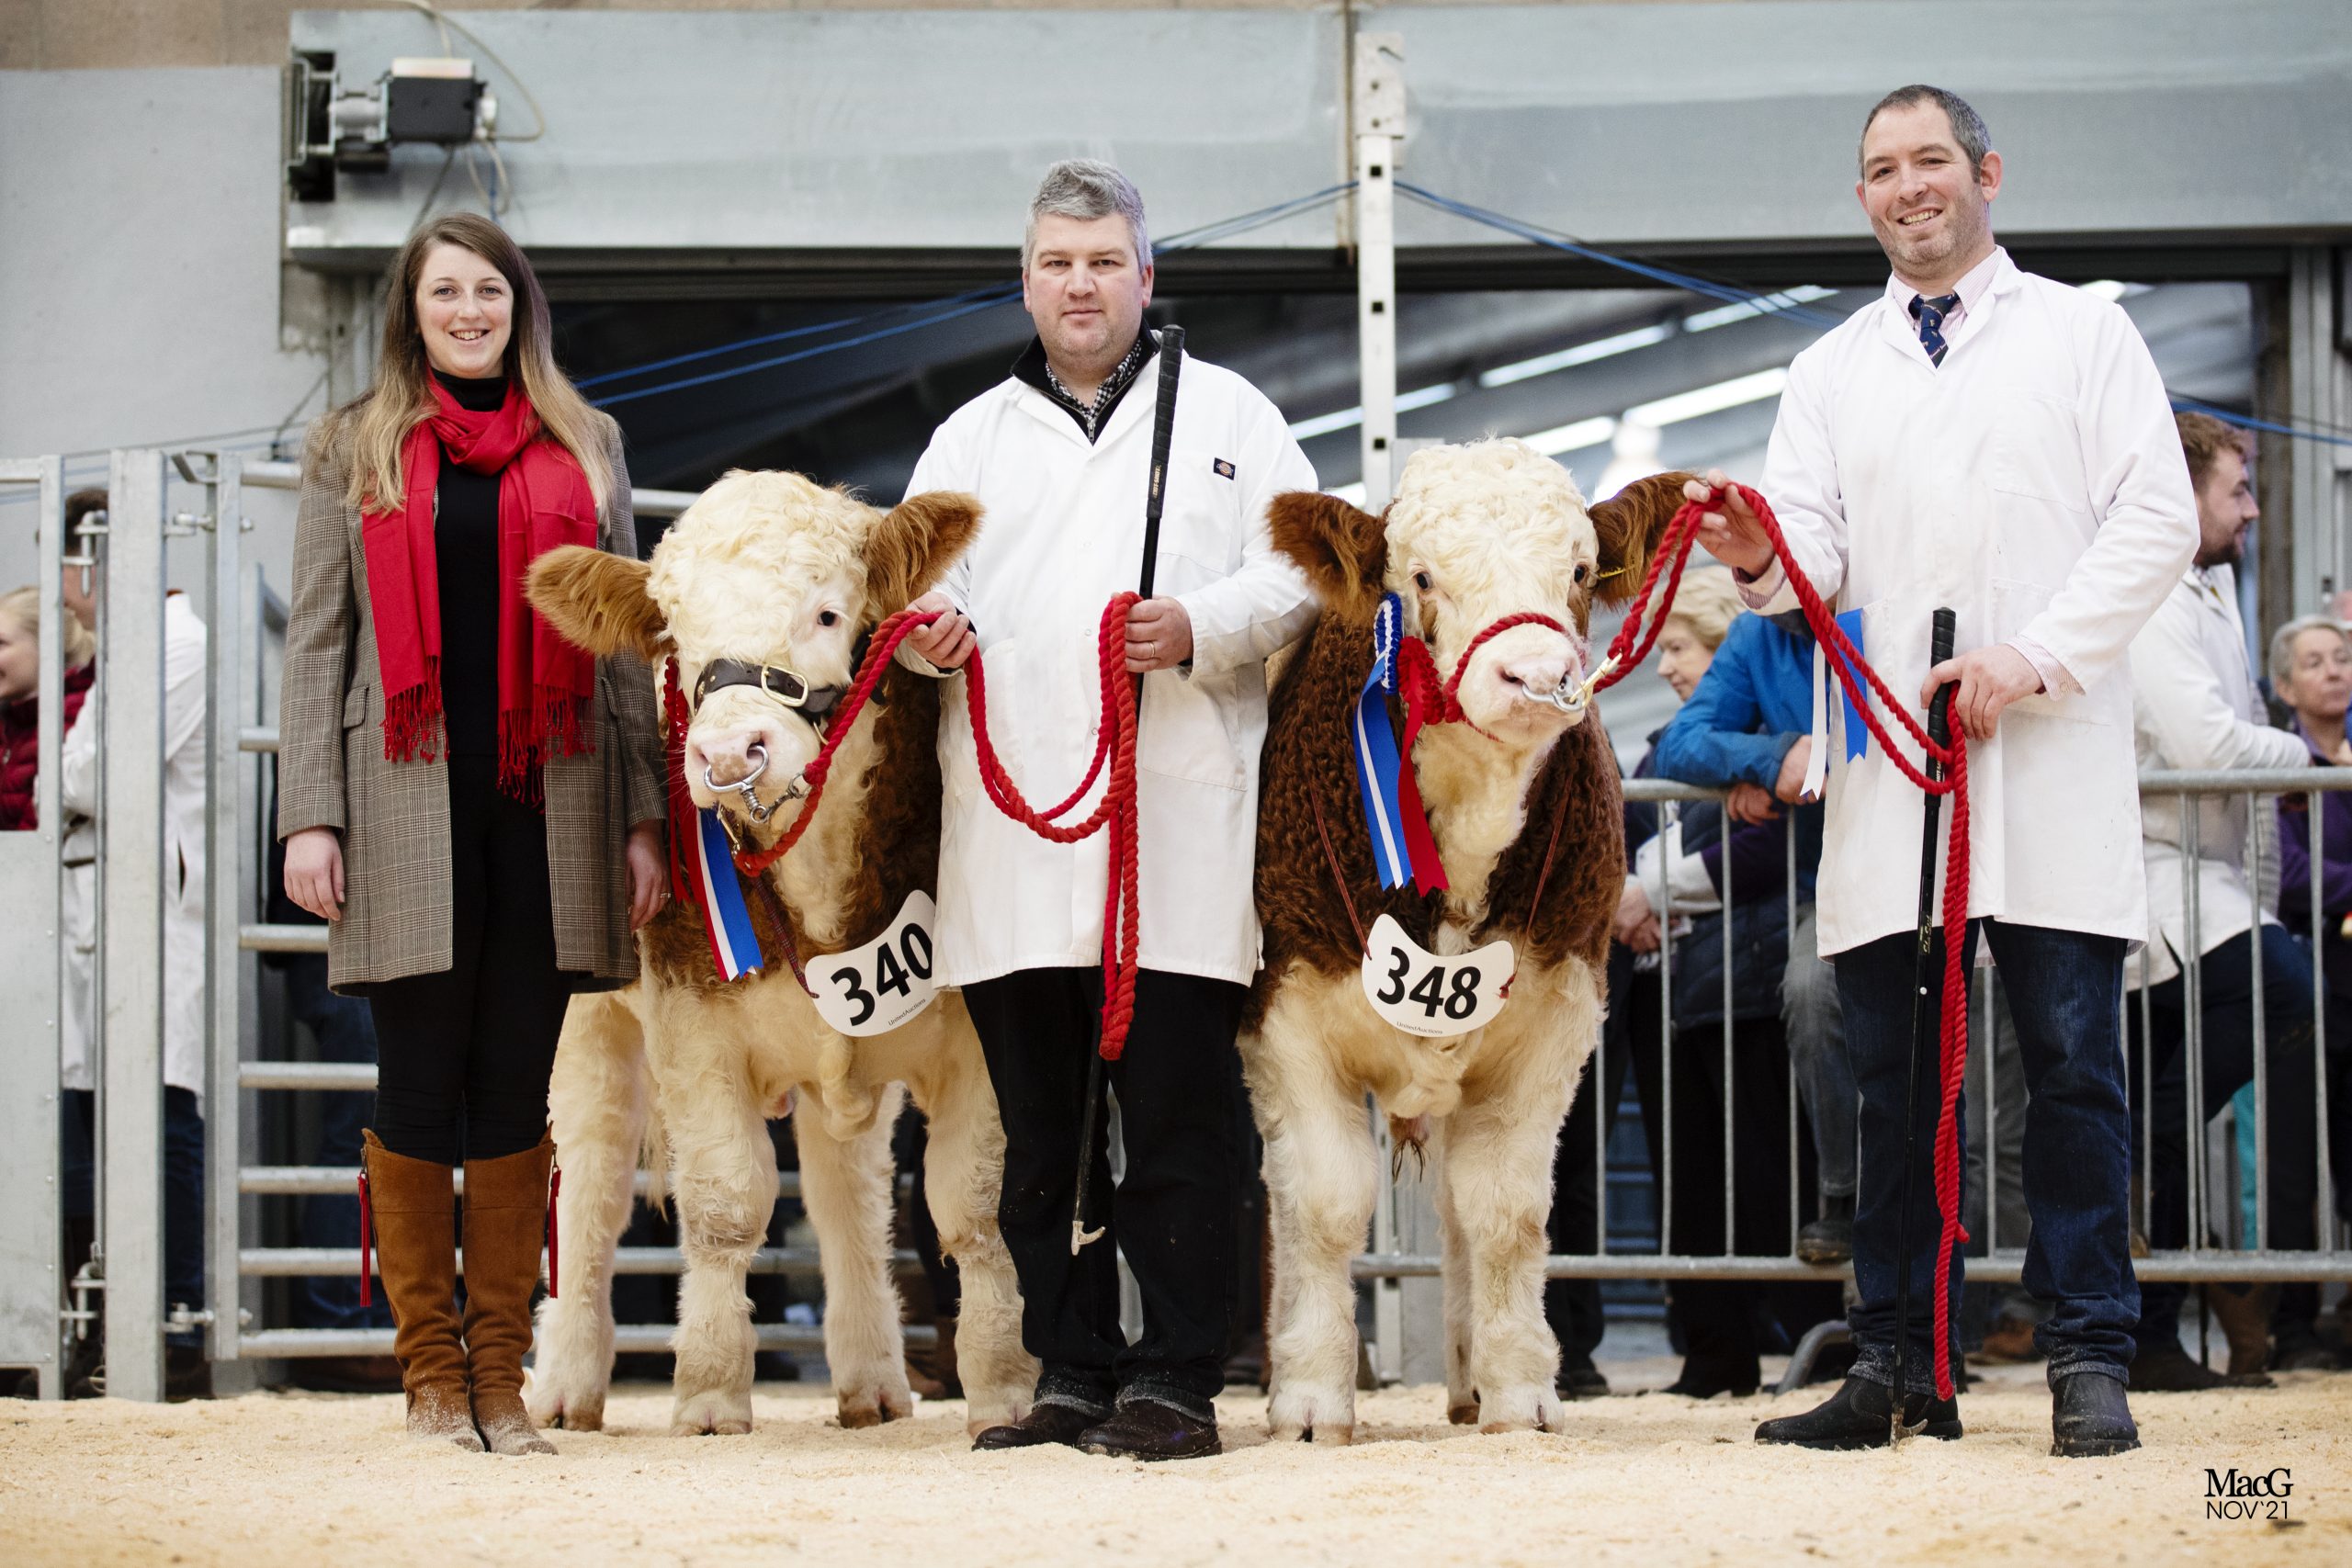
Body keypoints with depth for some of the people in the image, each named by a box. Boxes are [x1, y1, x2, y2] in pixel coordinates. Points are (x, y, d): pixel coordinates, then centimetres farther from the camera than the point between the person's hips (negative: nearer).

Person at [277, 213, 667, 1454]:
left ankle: (501, 1374, 8)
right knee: (419, 1091, -1)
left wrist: (643, 816, 6)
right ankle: (431, 1373, 8)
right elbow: (316, 639, 7)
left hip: (548, 796, 1)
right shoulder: (354, 449, 11)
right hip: (409, 802, -1)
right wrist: (309, 815, -2)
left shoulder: (585, 445, 14)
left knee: (515, 1091, 2)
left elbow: (626, 638, 13)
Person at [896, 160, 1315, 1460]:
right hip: (1011, 829, 3)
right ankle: (1072, 1374, 11)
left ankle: (1177, 1380, -3)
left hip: (1179, 823, -3)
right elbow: (908, 578, 18)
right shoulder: (971, 436, 21)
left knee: (1178, 1116, -7)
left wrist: (1202, 627, -12)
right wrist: (927, 629, -5)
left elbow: (1300, 573, 6)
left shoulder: (1229, 415, 13)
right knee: (1040, 1128, 4)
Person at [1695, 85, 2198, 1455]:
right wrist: (1765, 555, -16)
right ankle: (1902, 1366, 5)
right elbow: (1816, 559, 9)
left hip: (2050, 765, -3)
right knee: (1896, 1071, 1)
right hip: (1892, 766, 3)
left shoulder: (2083, 334, 9)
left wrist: (2036, 656, -11)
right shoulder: (1834, 372, 18)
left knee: (2072, 1062, -5)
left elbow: (2158, 519, 0)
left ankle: (2090, 1360, -2)